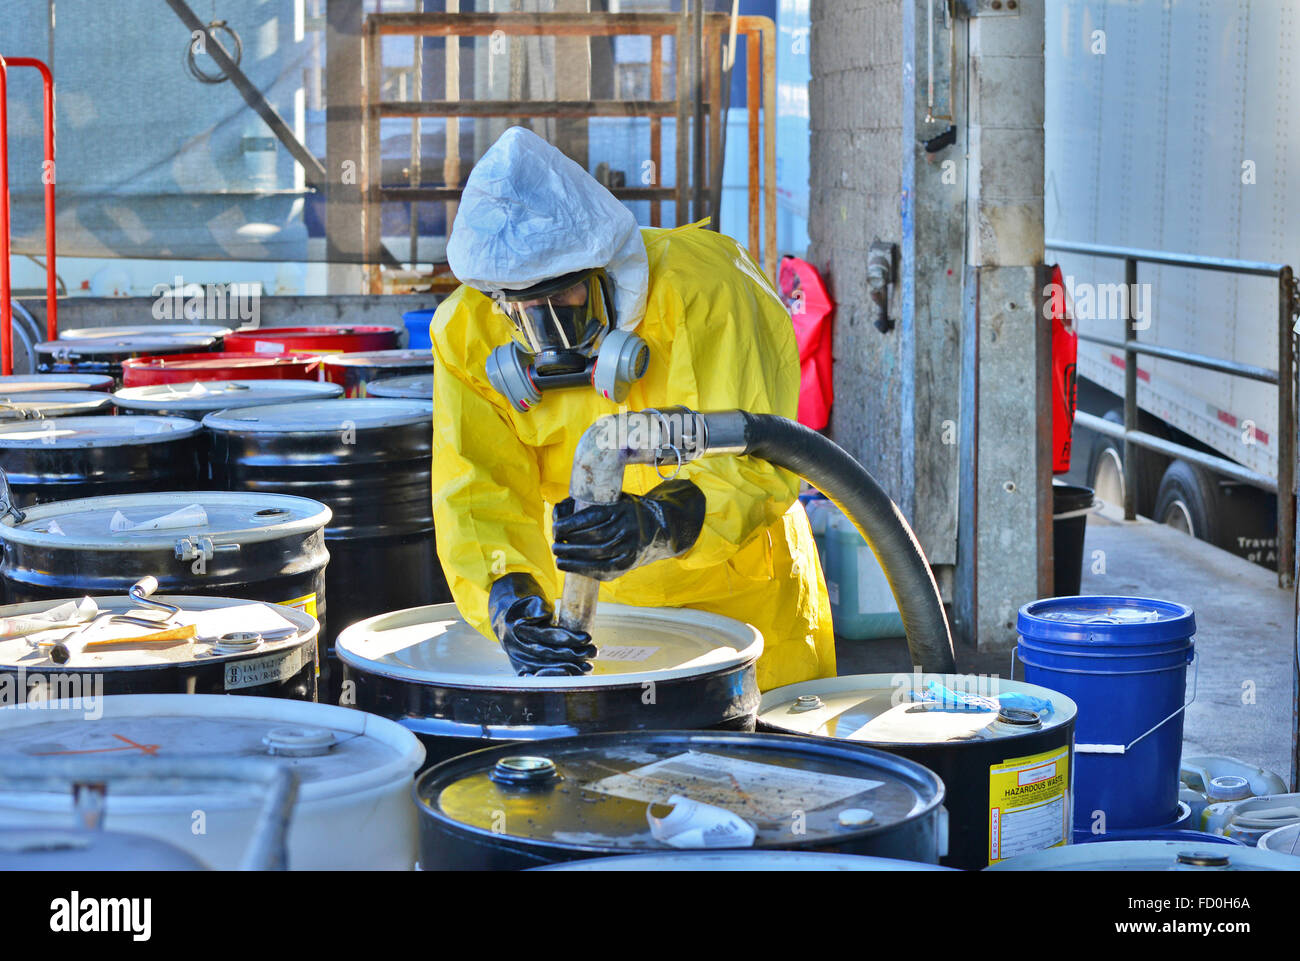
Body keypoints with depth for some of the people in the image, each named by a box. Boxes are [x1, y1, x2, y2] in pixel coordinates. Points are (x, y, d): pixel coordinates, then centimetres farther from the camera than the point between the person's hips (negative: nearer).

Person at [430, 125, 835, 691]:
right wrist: (509, 598, -39)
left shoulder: (698, 286, -24)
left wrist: (657, 524, -50)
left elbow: (753, 462, -31)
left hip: (737, 600, -2)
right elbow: (476, 494, -19)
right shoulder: (466, 332, -13)